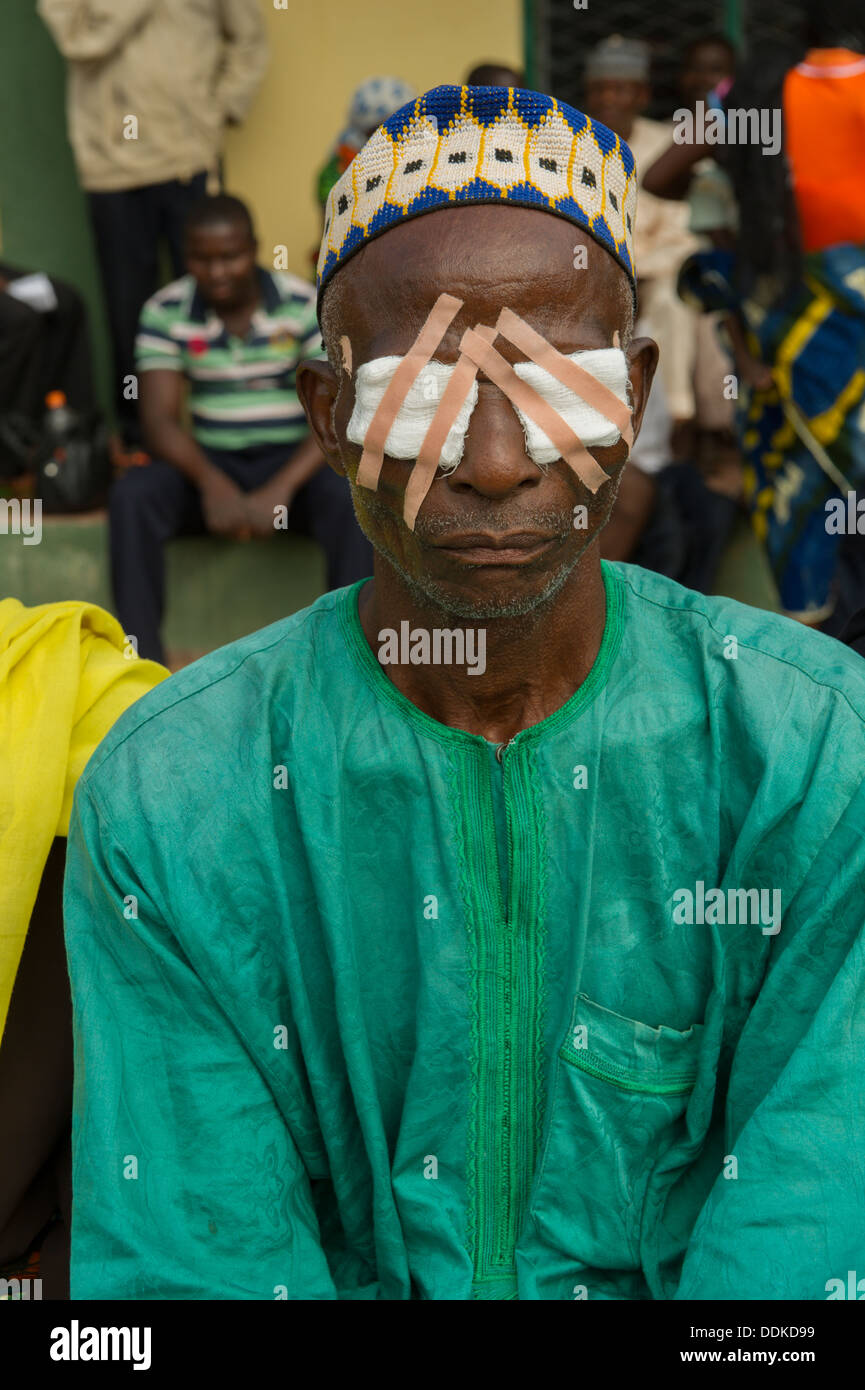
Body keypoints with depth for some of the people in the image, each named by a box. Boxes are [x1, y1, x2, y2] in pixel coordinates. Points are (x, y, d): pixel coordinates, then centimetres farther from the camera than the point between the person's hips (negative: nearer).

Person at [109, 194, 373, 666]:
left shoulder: (305, 305, -7)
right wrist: (211, 483, -29)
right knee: (131, 495, -28)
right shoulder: (166, 312, -3)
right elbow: (160, 418, -9)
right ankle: (141, 662, -24)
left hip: (292, 461, -1)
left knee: (352, 500, -34)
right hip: (209, 463, 1)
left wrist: (280, 489, -28)